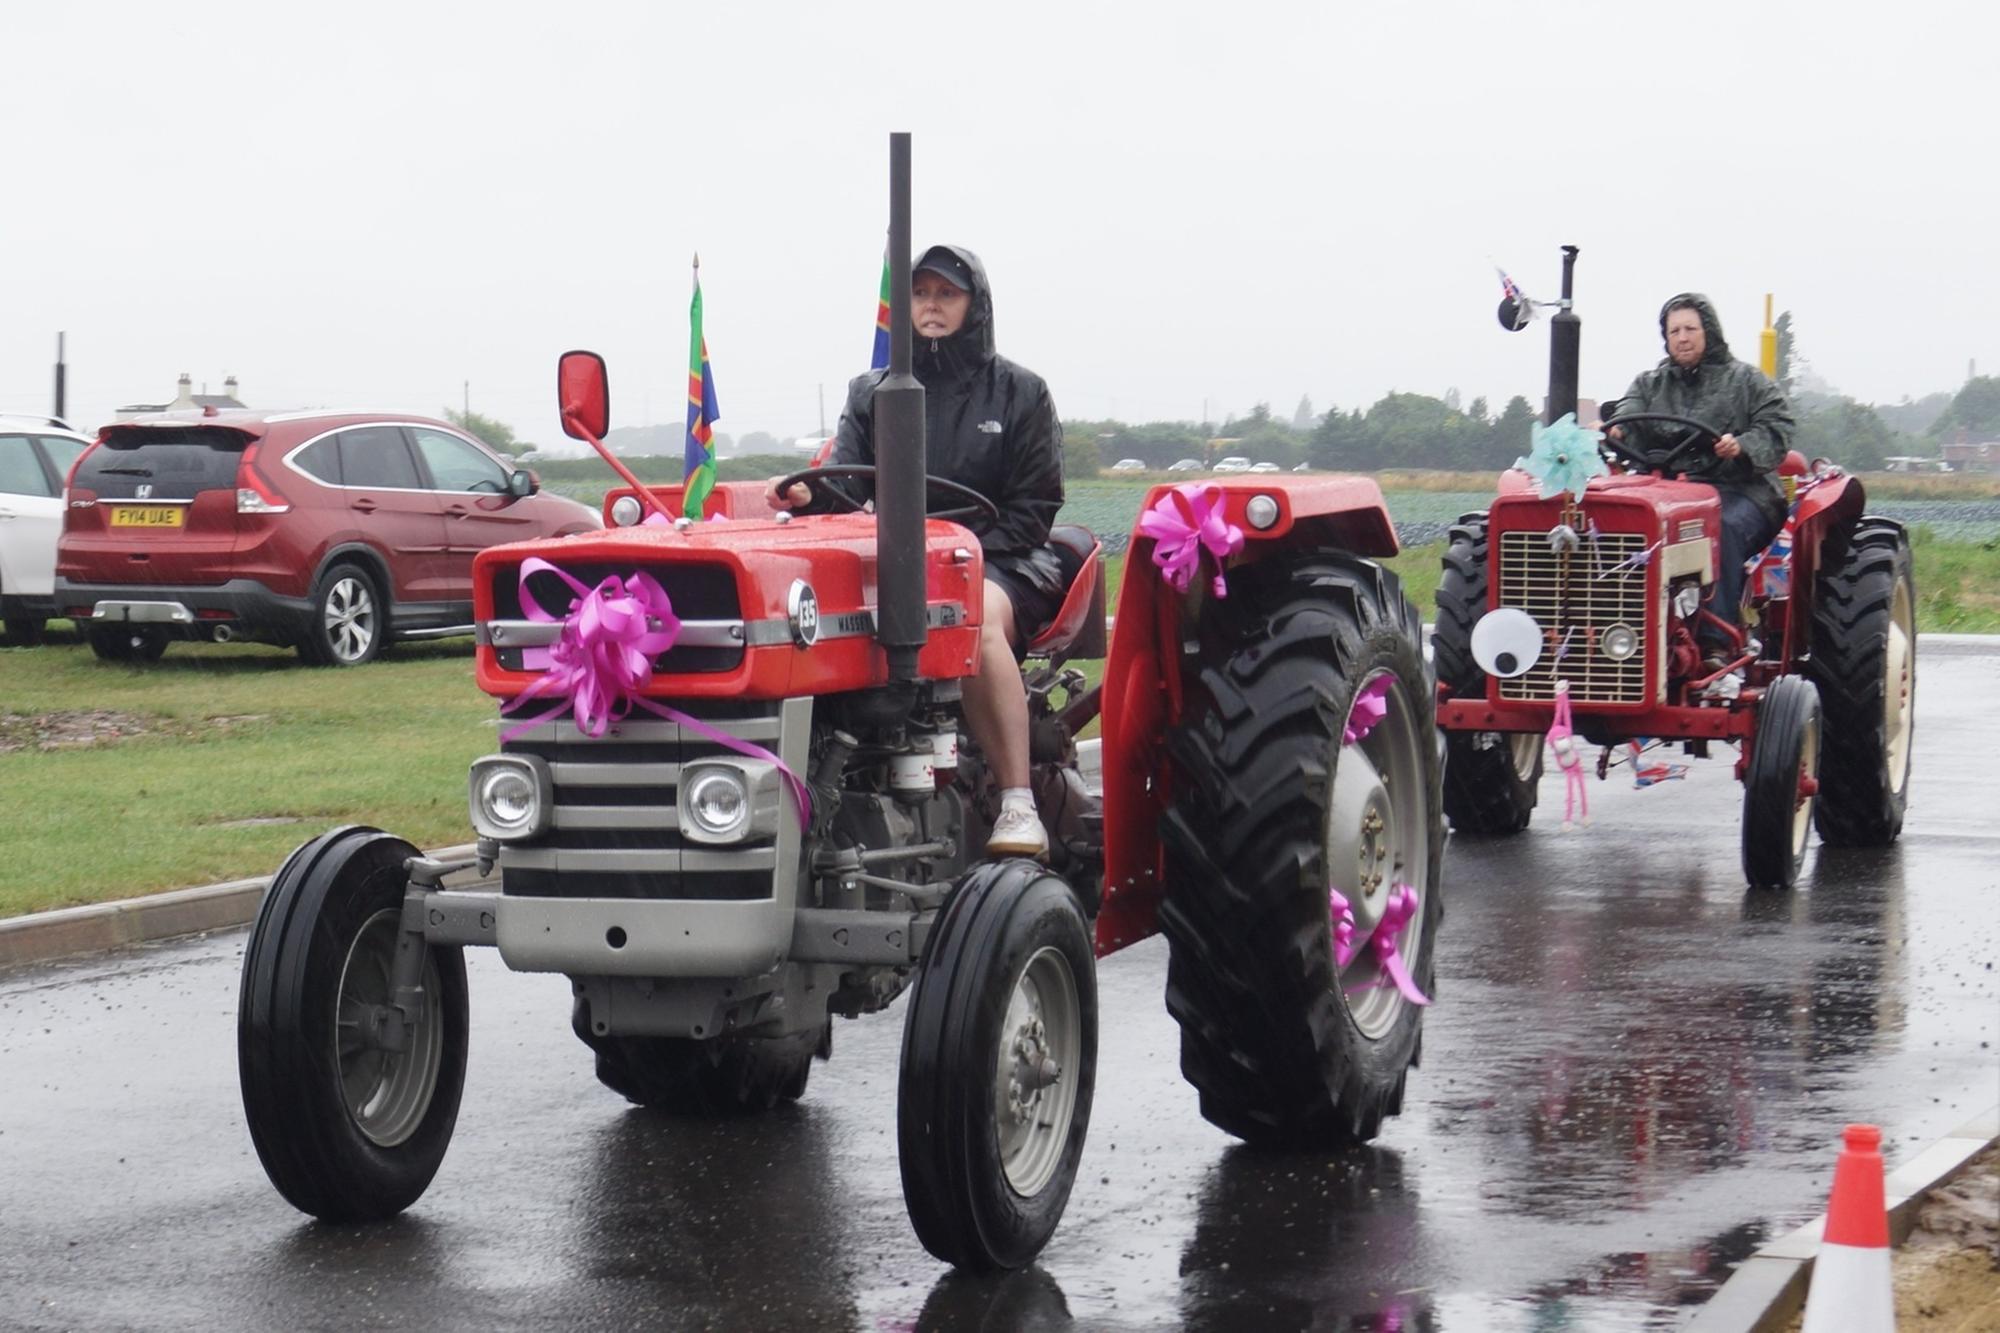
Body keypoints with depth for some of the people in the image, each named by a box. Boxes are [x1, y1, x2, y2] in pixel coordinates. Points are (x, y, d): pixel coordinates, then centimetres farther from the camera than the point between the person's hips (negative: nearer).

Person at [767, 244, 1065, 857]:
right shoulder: (872, 393, 18)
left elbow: (1034, 508, 4)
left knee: (977, 617, -39)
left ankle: (1019, 808, -43)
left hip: (997, 561, -3)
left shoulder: (1020, 393, 11)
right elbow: (849, 480, 6)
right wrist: (809, 494, -20)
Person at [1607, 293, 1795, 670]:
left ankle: (1716, 642, -41)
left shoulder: (1745, 380, 14)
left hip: (1737, 488, -2)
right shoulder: (1649, 384, 24)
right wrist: (1615, 431, -19)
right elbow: (1629, 416, 6)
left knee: (1722, 528, -37)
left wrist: (1742, 446, -18)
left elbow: (1777, 430, 2)